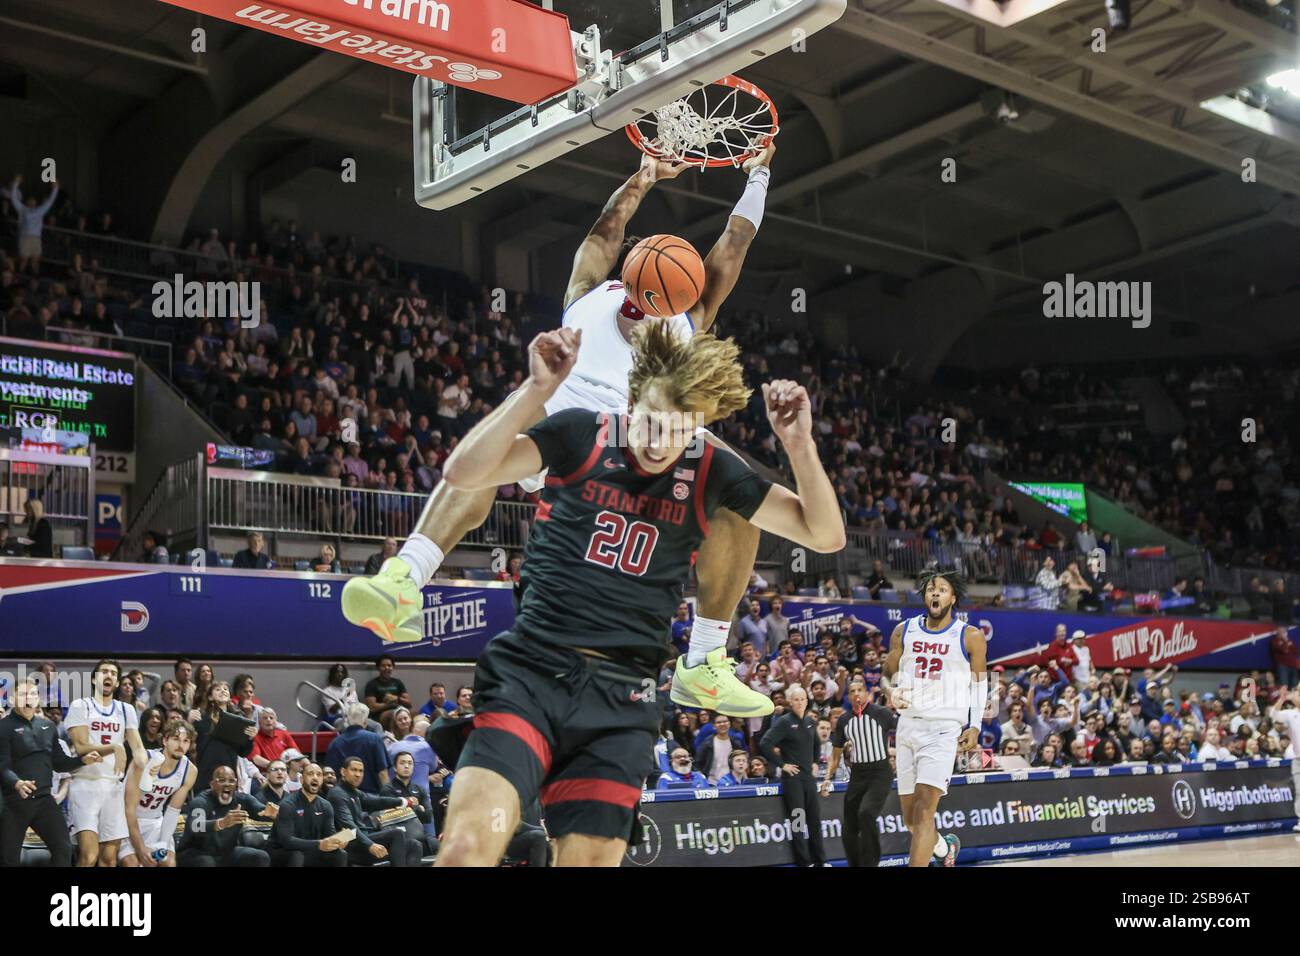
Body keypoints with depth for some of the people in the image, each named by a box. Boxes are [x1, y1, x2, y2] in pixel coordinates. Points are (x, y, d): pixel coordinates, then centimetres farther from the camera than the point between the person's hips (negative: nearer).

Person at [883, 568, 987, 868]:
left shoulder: (970, 636, 0)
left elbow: (979, 682, 8)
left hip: (945, 728, -4)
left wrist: (975, 726, 0)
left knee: (924, 809, -18)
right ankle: (945, 847, 42)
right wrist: (893, 694, -8)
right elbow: (889, 674, 15)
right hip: (908, 725, 4)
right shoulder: (904, 631, 7)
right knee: (911, 817, 12)